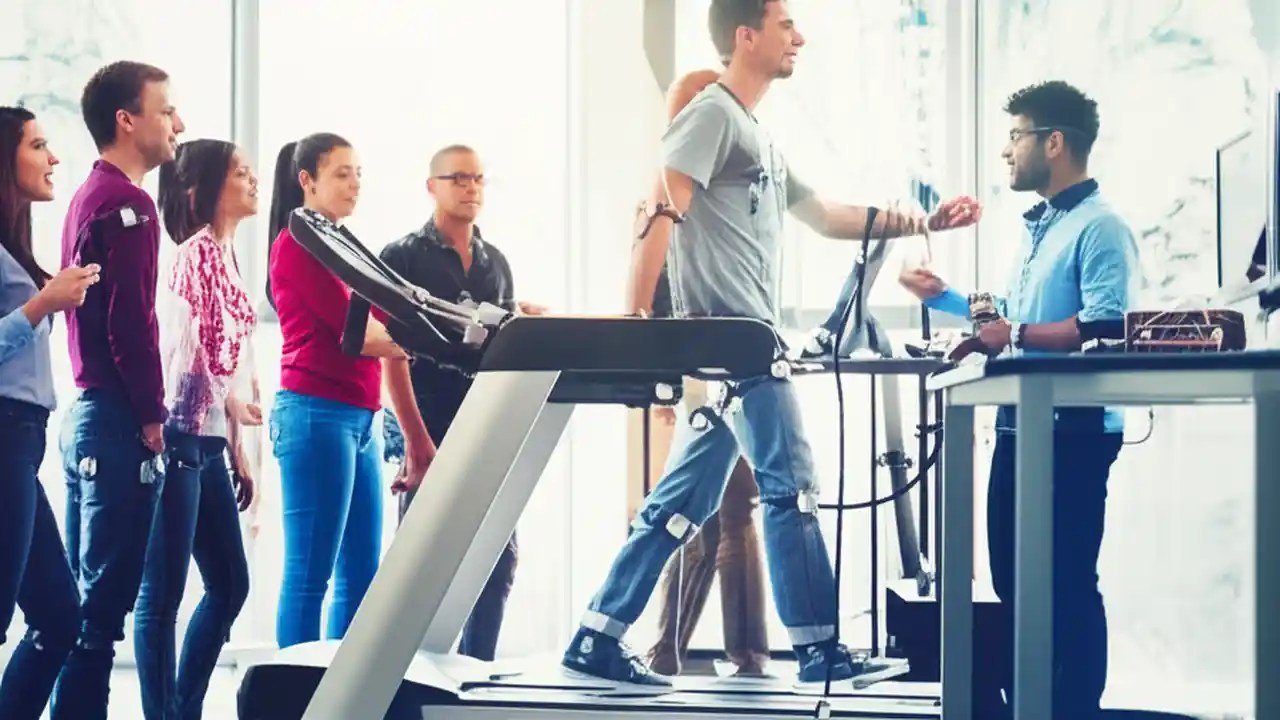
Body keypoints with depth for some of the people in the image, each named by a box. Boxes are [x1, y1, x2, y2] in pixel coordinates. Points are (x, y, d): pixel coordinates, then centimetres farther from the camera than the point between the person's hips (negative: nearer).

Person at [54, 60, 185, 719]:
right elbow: (130, 320, -19)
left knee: (79, 597, 12)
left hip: (85, 415, 10)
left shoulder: (87, 197, 16)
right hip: (118, 419, -10)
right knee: (104, 602, -7)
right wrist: (151, 414, -12)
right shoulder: (126, 202, -12)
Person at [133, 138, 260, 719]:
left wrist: (238, 452, 20)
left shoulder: (225, 254, 18)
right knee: (163, 591, -5)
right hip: (181, 436, -10)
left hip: (210, 443, 10)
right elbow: (187, 343, -18)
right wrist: (231, 403, -13)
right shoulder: (198, 251, -9)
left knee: (229, 585, 12)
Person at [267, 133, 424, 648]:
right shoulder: (297, 243, -7)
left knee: (360, 574, 8)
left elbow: (368, 333, 15)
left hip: (360, 417, 9)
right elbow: (353, 330, -13)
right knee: (310, 573, -7)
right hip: (318, 412, -9)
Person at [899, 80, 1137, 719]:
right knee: (1014, 580, 13)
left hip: (1073, 431, -10)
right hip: (1019, 426, 10)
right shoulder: (1038, 229, 19)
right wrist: (943, 298, 23)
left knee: (1068, 584, -4)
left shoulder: (1100, 228, -12)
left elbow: (1104, 328, -24)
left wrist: (1016, 336, -23)